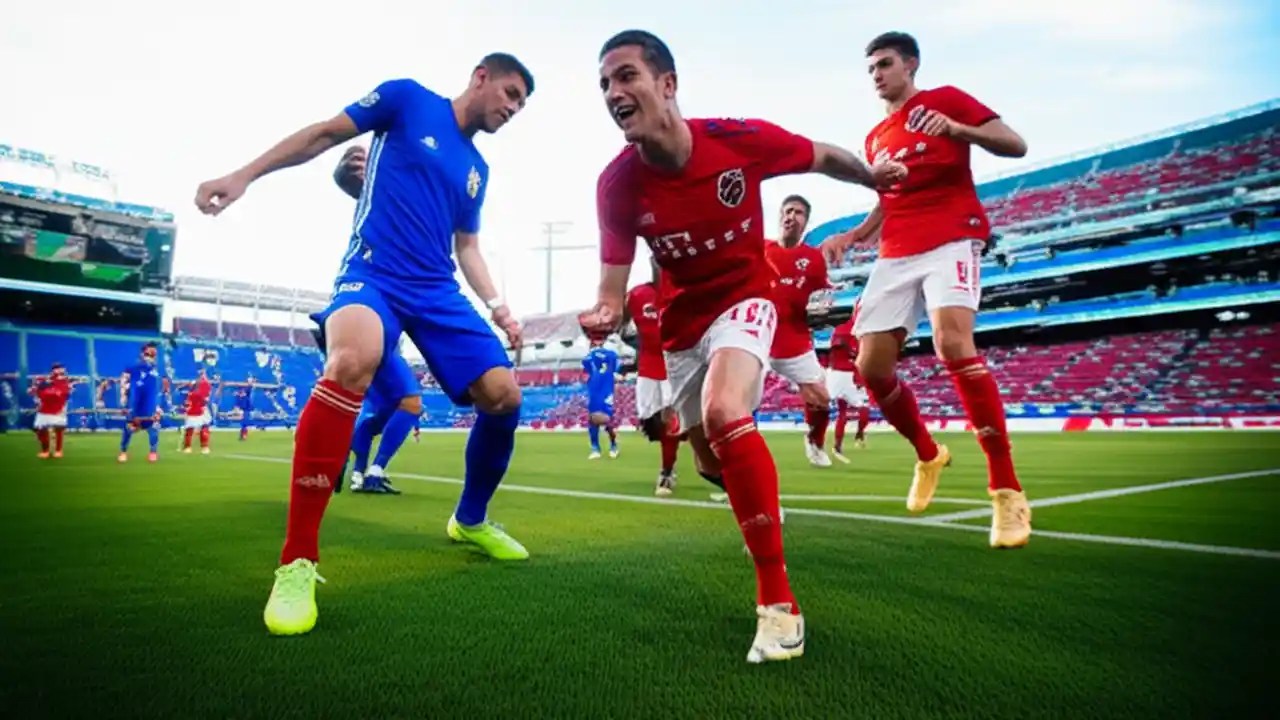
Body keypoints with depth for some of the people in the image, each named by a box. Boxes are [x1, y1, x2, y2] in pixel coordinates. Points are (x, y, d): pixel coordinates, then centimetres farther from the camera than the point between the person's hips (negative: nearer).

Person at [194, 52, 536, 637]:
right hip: (372, 272, -6)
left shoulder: (477, 169, 19)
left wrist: (496, 306, 10)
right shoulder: (407, 99, 5)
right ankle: (297, 561, -28)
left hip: (438, 291, 6)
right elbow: (323, 134, 7)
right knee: (352, 361, -37)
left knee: (502, 394, -9)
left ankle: (470, 519, 18)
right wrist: (245, 175, -1)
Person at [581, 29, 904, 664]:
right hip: (680, 324, 4)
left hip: (742, 301, -4)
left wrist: (874, 178, 11)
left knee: (723, 414, -33)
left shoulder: (739, 139, -21)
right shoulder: (617, 184, -17)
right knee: (714, 462, 15)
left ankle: (778, 601, -21)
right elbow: (614, 281, -14)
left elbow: (822, 158, -2)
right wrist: (605, 314, -36)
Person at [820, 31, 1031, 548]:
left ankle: (1006, 491, -20)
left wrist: (958, 129, -19)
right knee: (871, 365, -5)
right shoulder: (876, 138, 23)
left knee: (952, 341, -29)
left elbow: (1016, 145, -1)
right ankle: (928, 455, 21)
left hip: (950, 239, -6)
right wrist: (853, 235, 12)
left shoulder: (946, 99, 7)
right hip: (895, 254, 6)